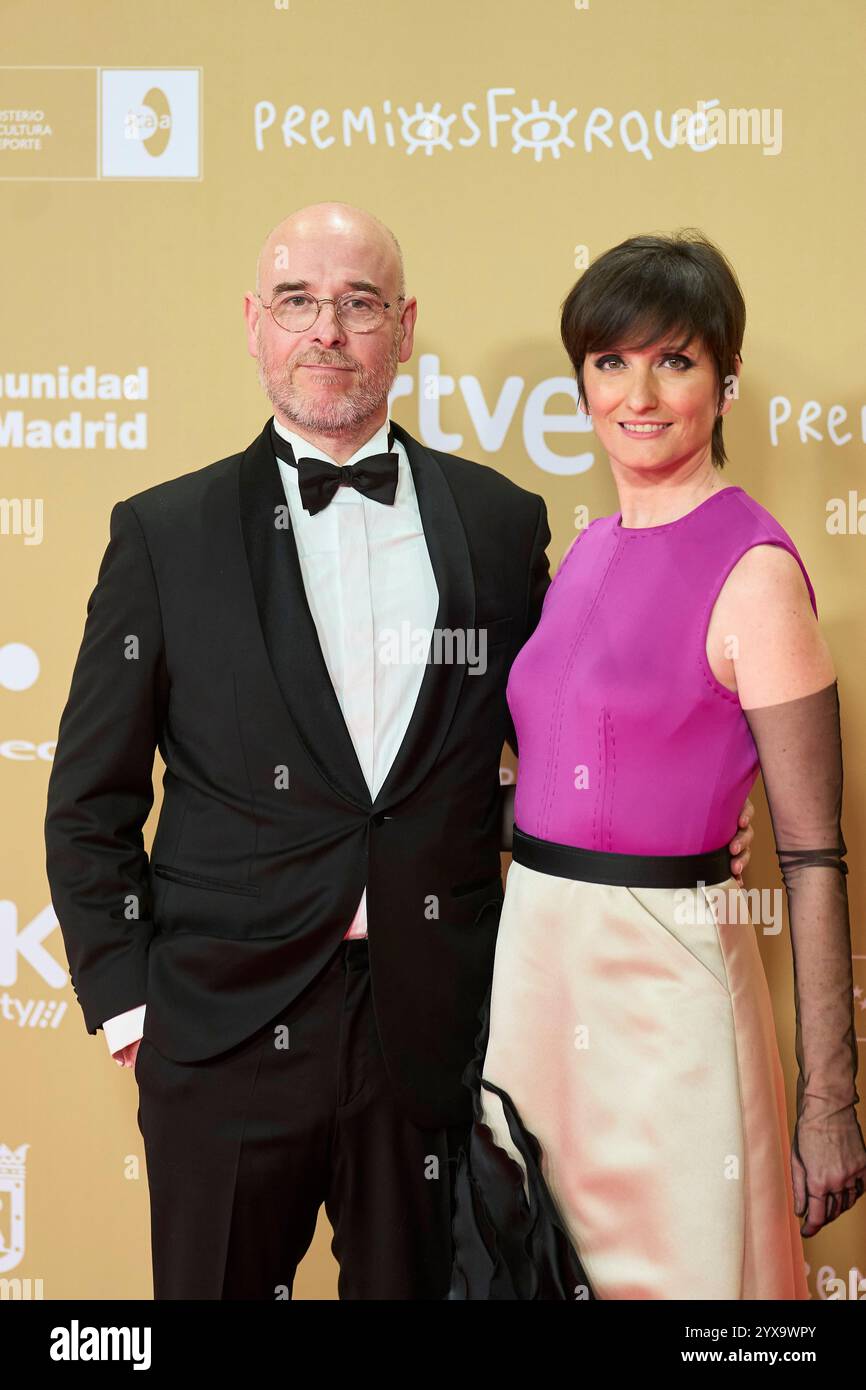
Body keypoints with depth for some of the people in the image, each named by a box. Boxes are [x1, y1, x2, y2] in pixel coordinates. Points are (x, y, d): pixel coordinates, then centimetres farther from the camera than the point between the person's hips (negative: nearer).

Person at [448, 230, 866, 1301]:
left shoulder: (753, 570, -13)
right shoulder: (589, 551, 8)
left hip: (660, 970, -7)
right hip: (536, 957, 7)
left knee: (673, 1267, 10)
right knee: (543, 1262, 20)